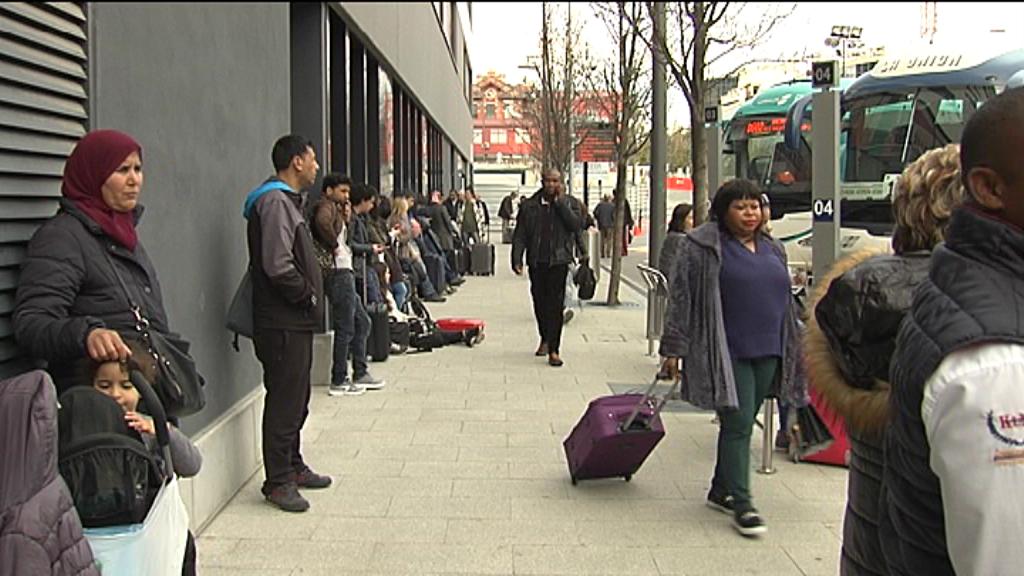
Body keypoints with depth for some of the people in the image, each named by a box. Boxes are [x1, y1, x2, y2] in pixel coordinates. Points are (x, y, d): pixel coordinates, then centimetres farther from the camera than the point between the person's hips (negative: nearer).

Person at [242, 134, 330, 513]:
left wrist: (311, 295, 10)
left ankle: (293, 467, 30)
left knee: (295, 398, 18)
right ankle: (278, 482, 4)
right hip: (283, 323, -11)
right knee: (285, 400, -4)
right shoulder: (275, 202, -15)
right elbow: (278, 266, -24)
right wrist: (309, 296, -12)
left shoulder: (287, 200, 18)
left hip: (295, 321, 11)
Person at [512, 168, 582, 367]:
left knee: (556, 305, -7)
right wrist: (517, 259, -3)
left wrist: (560, 202, -12)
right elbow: (520, 235, 6)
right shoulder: (529, 206, 5)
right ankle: (545, 338, 33)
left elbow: (575, 225, -12)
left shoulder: (566, 204, 5)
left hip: (558, 261, -2)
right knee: (539, 302, 12)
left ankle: (554, 349, -6)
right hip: (537, 261, 2)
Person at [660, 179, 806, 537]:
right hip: (727, 353, -7)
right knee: (738, 424, -8)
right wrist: (674, 349, -12)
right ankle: (741, 504, -1)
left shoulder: (773, 249, 15)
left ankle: (721, 491, 26)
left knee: (742, 423, 13)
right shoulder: (702, 246, -7)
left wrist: (792, 351, 22)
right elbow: (681, 299, -9)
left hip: (767, 352, 7)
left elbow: (784, 302, 23)